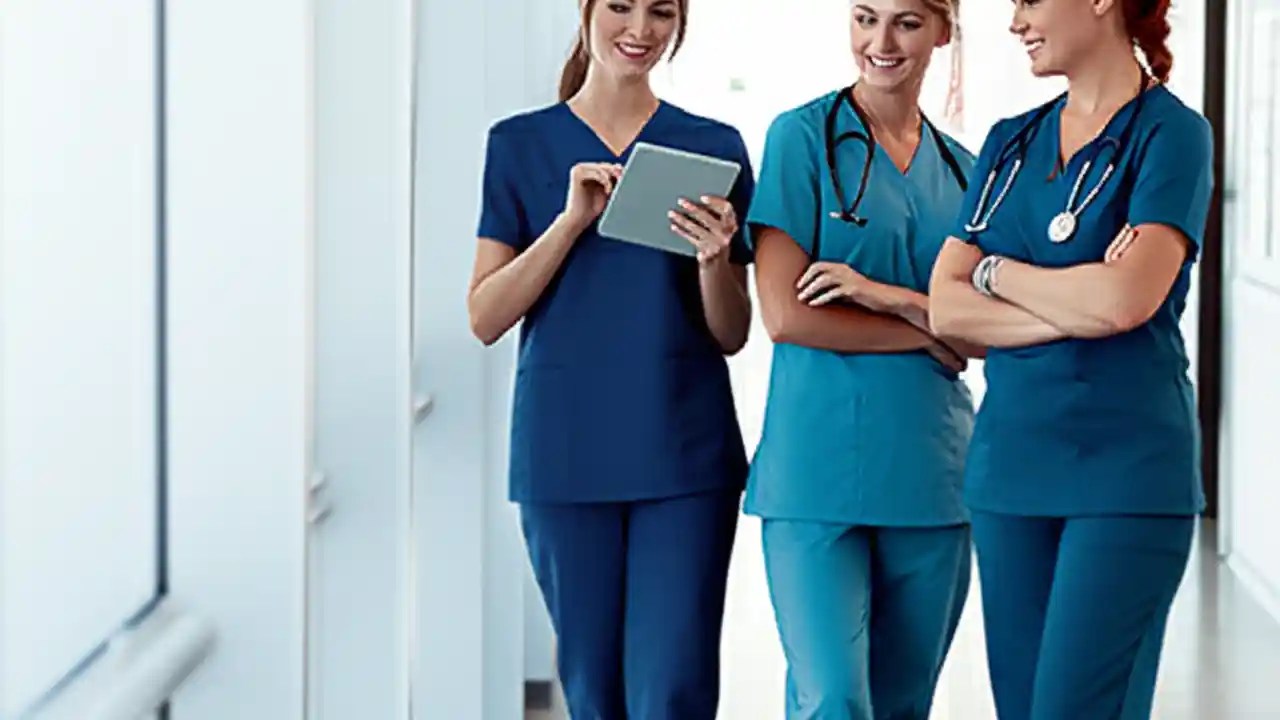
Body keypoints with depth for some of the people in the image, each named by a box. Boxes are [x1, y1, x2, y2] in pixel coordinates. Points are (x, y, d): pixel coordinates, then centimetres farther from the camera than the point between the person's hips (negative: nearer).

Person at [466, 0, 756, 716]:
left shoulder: (714, 146, 6)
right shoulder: (521, 145, 6)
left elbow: (731, 335, 7)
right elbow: (486, 319, 0)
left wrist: (714, 259, -14)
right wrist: (571, 220, -12)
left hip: (684, 455, 0)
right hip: (566, 452, 1)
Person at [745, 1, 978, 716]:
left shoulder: (963, 170, 13)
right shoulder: (804, 137, -1)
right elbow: (785, 314, -9)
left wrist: (891, 297, -12)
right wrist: (932, 331, -6)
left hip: (930, 470, 5)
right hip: (819, 465, -4)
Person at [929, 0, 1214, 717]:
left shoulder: (1171, 133, -4)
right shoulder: (1011, 142, 13)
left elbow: (1124, 300, -18)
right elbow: (948, 308, 3)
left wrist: (995, 270, -2)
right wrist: (1078, 304, -11)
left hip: (1125, 469, -6)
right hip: (1010, 463, 6)